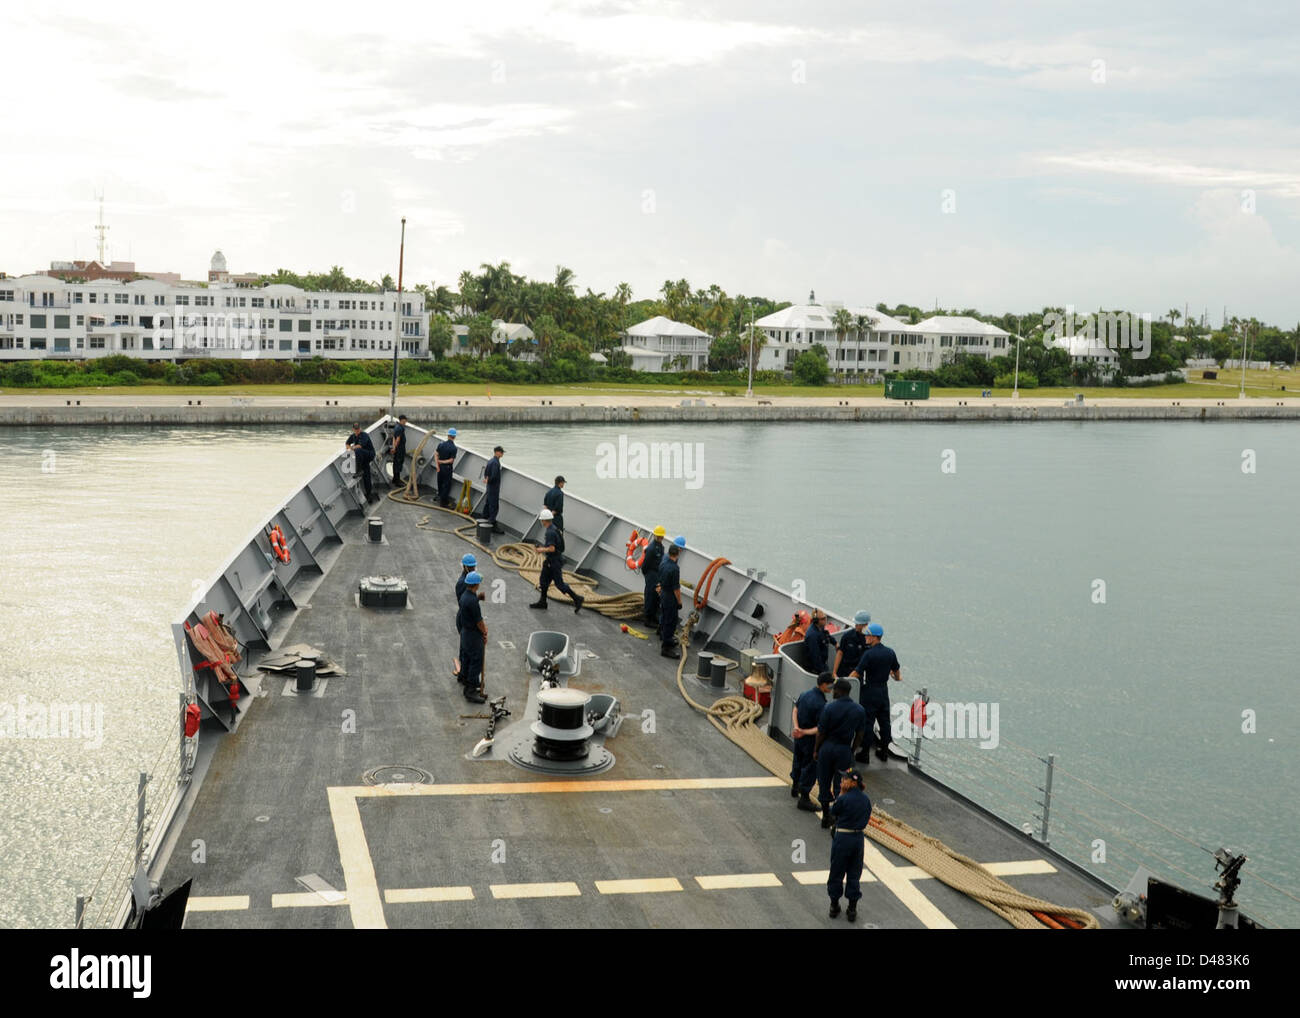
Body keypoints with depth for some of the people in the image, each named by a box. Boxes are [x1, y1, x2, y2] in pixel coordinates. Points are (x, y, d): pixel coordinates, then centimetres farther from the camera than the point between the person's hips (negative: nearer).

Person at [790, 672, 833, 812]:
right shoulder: (821, 704, -27)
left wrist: (796, 727, -9)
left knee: (799, 760, 27)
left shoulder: (804, 694, -2)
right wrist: (805, 732, -26)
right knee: (810, 768, 3)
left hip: (799, 736, 8)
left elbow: (795, 710, 3)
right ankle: (804, 798, 6)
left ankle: (795, 786, 47)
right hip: (810, 738, -8)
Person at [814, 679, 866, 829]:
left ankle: (826, 817, 20)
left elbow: (821, 732, -8)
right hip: (844, 749, 1)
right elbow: (859, 735, 3)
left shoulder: (829, 708, -13)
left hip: (827, 748, -1)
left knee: (824, 783, 12)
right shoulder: (859, 710, -3)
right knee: (840, 786, 9)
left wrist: (816, 750, 4)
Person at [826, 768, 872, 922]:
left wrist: (841, 793, -3)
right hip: (859, 837, 5)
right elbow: (867, 817, 8)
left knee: (837, 872, 11)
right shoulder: (865, 799, 0)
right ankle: (852, 909, 16)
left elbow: (833, 812, -2)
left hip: (843, 837, -5)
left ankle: (834, 905, 22)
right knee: (854, 874, 13)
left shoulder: (844, 799, -18)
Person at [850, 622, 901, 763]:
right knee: (884, 721, 14)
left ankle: (865, 754, 7)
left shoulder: (868, 654, -20)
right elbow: (896, 671, 15)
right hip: (884, 691, 6)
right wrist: (897, 678, 38)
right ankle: (884, 751, 23)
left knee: (867, 723, 2)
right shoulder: (890, 653, 1)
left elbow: (856, 673, -19)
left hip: (869, 692, -6)